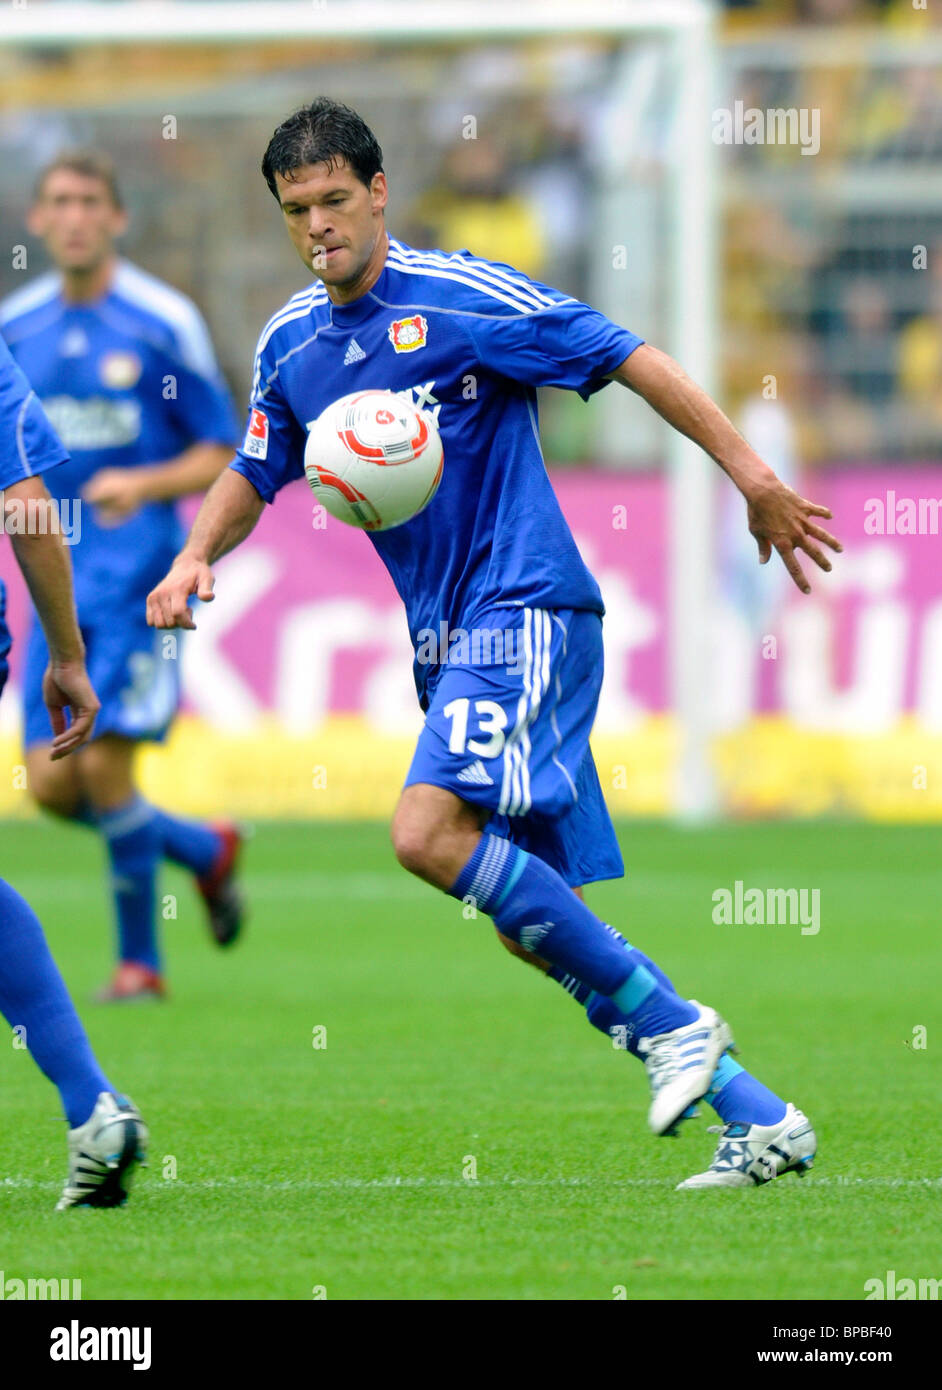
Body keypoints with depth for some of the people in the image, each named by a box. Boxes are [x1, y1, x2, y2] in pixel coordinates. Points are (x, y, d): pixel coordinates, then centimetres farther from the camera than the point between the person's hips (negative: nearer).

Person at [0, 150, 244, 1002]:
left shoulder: (163, 322, -7)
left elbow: (223, 456, -3)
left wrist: (143, 485, -20)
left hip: (138, 570, -5)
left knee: (103, 767, -11)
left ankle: (140, 957, 6)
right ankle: (206, 852, 24)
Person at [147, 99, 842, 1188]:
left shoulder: (459, 295, -10)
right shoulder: (290, 346, 10)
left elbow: (626, 359, -9)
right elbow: (256, 475, 24)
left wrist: (752, 476, -12)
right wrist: (196, 556, 3)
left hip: (526, 609, -8)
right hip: (445, 640, 8)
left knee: (429, 833, -26)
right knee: (533, 917, 5)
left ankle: (672, 1024, -17)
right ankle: (760, 1120, 12)